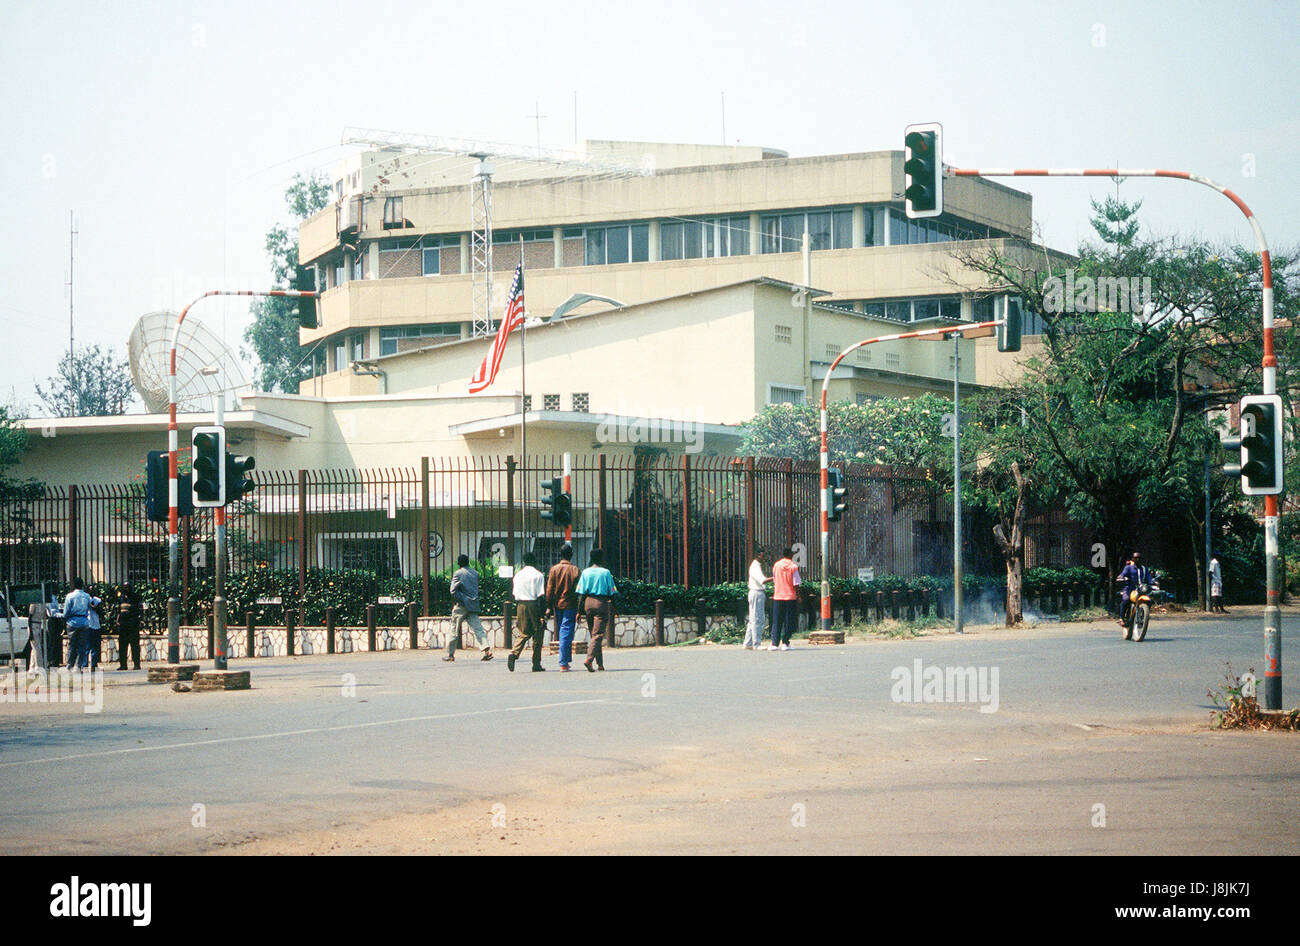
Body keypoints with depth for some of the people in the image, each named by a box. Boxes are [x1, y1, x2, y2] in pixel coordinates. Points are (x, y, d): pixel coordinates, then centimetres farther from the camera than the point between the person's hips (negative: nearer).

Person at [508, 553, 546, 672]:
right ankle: (536, 664, 7)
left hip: (521, 605, 4)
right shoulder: (538, 575, -5)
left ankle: (514, 654, -15)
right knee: (537, 635, 5)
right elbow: (541, 595, -9)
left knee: (524, 633, 11)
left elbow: (515, 595, 10)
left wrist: (517, 614, 15)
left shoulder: (518, 575, 9)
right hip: (534, 604, -4)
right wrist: (542, 614, -6)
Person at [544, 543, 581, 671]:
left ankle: (567, 659, 23)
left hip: (557, 605, 3)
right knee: (566, 633, -3)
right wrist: (579, 610, -2)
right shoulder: (575, 570, -5)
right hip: (570, 606, -3)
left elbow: (549, 589, 0)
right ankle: (563, 663, -9)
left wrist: (549, 607, 4)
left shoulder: (554, 569, 1)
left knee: (562, 633, 16)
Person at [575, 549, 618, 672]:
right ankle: (589, 659, -23)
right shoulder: (605, 572, -2)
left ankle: (600, 663, 17)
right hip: (602, 603, -4)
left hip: (588, 602, 4)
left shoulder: (585, 572, 4)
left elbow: (581, 593, 1)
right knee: (598, 634, -6)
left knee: (593, 634, 14)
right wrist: (613, 608, 12)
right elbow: (612, 593, -1)